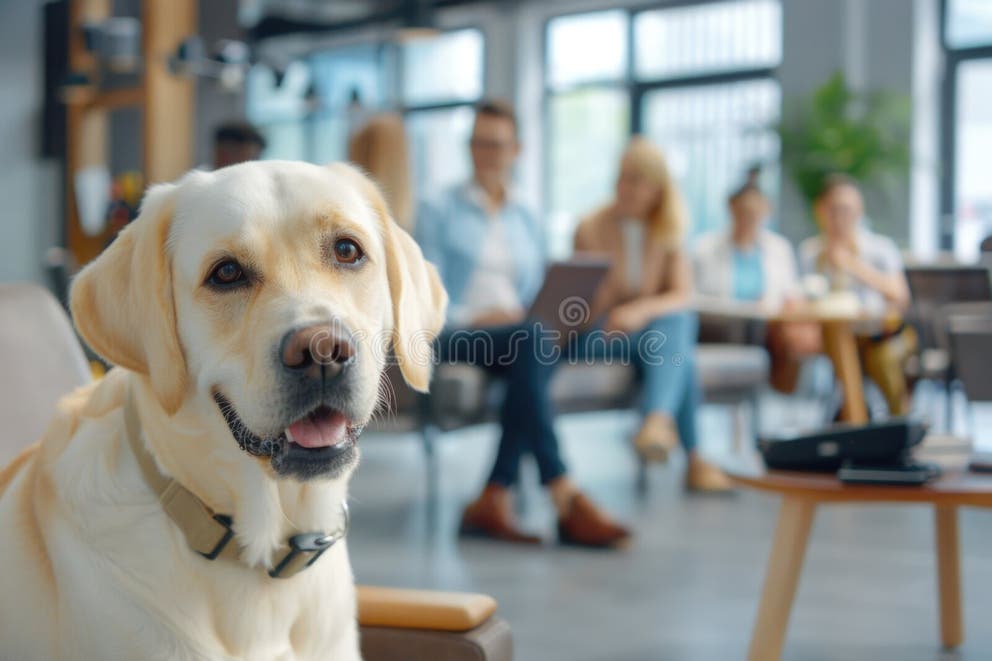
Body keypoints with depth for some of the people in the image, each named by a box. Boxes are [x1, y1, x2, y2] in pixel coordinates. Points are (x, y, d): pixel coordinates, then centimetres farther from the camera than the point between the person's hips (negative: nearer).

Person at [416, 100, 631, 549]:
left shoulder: (526, 221, 22)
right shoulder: (440, 212, 9)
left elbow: (539, 293, 19)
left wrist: (523, 313, -3)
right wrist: (472, 318, -16)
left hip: (517, 331, 4)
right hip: (454, 336, -4)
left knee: (535, 356, -36)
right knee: (529, 342, -37)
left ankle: (493, 501, -36)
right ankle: (567, 503, -44)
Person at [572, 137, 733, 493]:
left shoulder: (668, 232, 10)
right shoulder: (591, 229, -2)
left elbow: (681, 296, -4)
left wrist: (641, 310, -23)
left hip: (664, 324, 3)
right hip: (603, 335, -3)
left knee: (678, 321, -36)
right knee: (679, 350, -35)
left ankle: (657, 421, -62)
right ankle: (693, 458, -43)